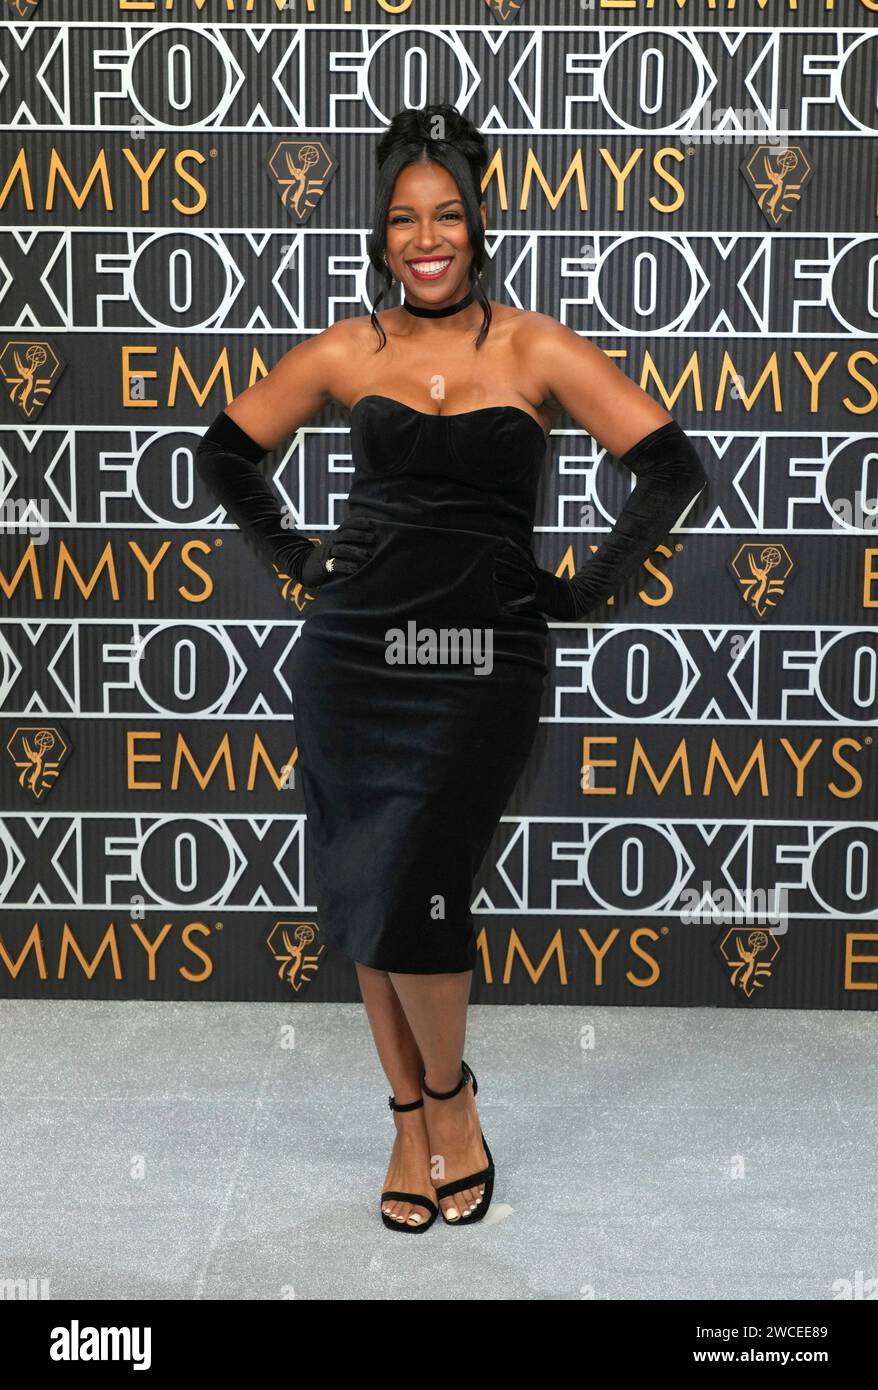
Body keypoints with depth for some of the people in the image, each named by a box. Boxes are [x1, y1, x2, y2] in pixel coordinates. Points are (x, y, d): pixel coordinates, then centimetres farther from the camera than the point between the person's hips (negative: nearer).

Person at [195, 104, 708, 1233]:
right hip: (351, 655, 3)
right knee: (362, 897, 7)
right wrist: (293, 559, 11)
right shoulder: (348, 352, 7)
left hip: (482, 664, -3)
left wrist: (586, 590, -2)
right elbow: (225, 451, 19)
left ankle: (450, 1100, 18)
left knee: (412, 894, -11)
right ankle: (411, 1121, 26)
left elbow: (672, 469, -2)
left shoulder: (534, 348, 0)